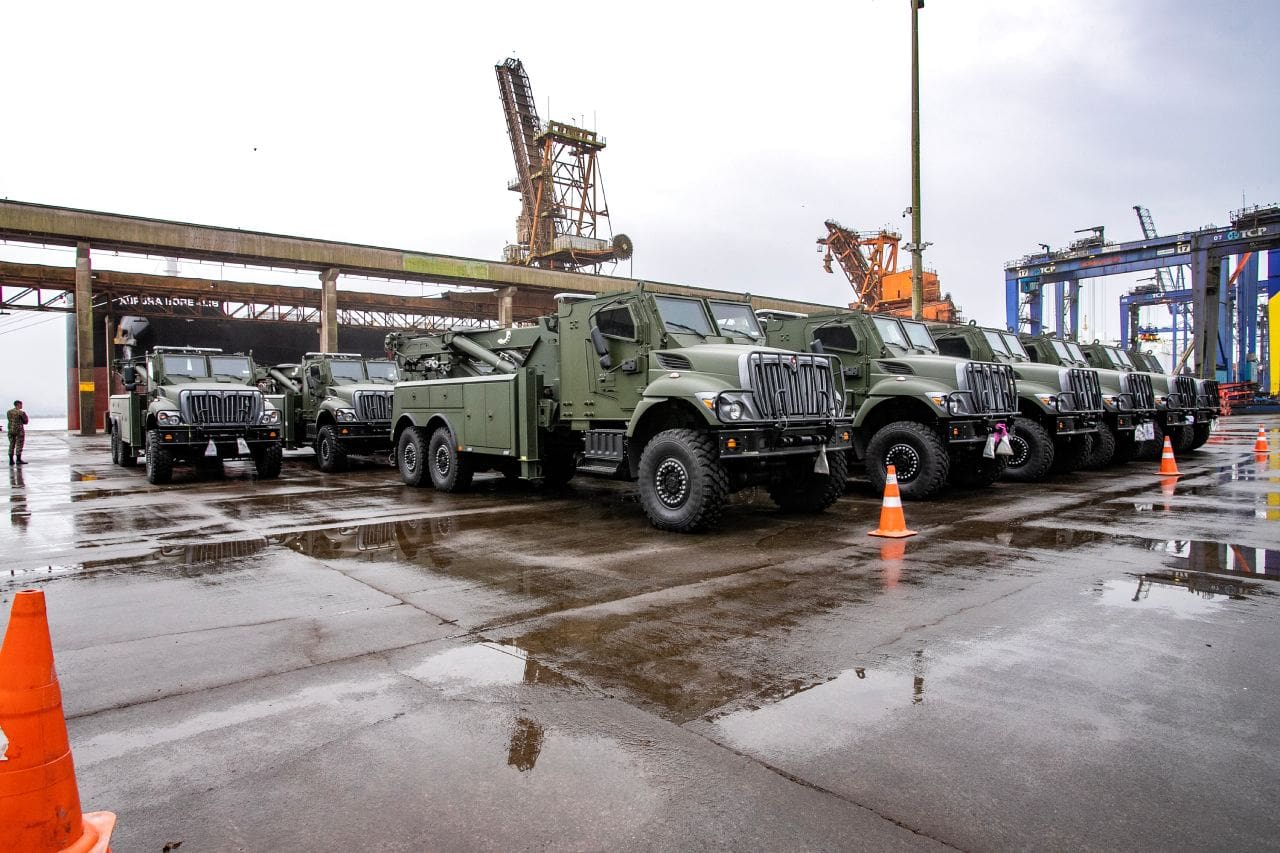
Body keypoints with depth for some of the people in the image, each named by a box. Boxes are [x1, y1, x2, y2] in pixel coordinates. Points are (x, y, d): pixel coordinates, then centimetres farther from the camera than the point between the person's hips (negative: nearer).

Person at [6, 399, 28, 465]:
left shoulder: (8, 412, 5)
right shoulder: (21, 413, -13)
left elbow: (10, 420, 13)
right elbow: (25, 422, -5)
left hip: (10, 430, 6)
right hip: (19, 430, -6)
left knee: (12, 445, 11)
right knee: (19, 445, -1)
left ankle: (11, 460, 11)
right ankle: (18, 460, 0)